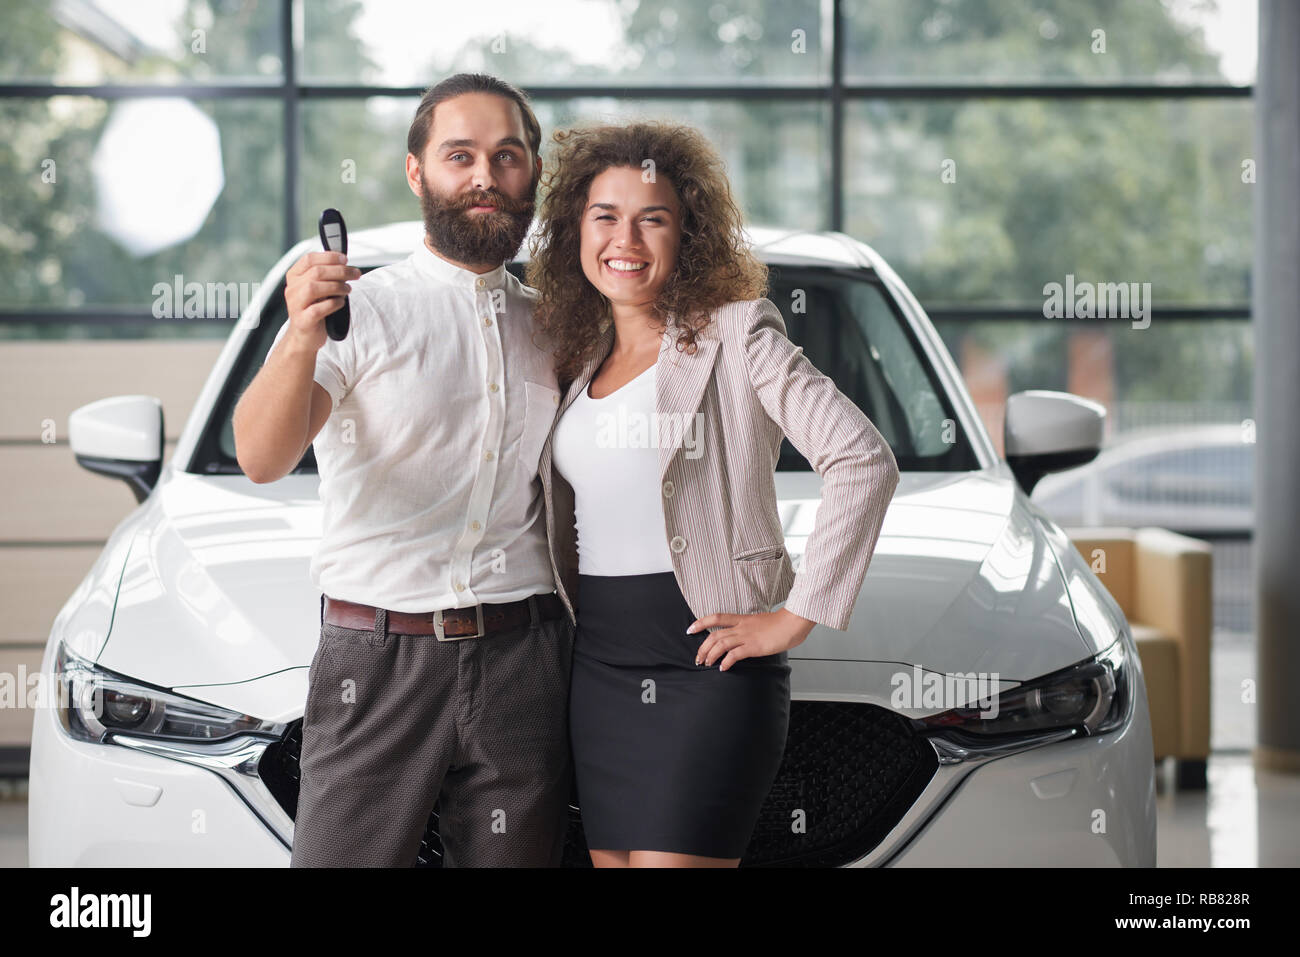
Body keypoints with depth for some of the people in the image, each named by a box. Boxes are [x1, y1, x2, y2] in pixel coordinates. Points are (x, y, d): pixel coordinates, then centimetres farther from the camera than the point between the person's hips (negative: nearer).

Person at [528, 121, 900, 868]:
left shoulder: (734, 334, -4)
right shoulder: (580, 357, 15)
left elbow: (864, 462, -11)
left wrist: (797, 616, -13)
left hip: (705, 666, -6)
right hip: (596, 669, 6)